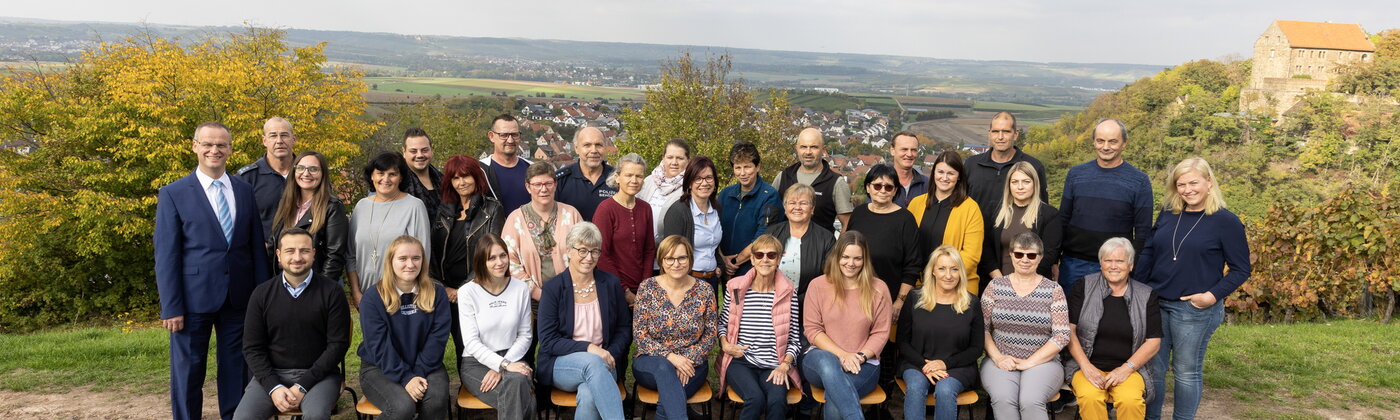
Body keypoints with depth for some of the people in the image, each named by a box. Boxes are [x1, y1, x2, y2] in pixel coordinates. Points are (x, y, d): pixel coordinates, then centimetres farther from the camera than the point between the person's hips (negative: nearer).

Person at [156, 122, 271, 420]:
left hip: (239, 299, 3)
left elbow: (257, 247, 10)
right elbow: (165, 255, -5)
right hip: (193, 298, -3)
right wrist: (171, 307, -10)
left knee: (237, 372, 10)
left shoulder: (245, 191, 8)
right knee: (188, 372, 7)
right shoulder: (173, 194, -2)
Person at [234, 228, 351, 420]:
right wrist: (273, 387, -10)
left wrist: (302, 387, -12)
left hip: (318, 374, -2)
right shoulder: (262, 294, 6)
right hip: (271, 374, 2)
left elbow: (338, 345, -4)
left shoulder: (331, 292, -2)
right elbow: (252, 348, 6)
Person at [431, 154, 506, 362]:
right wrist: (442, 287, -3)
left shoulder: (492, 209, 0)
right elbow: (433, 252, 9)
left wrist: (465, 289, -10)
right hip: (449, 292, 3)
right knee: (461, 347, 3)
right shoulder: (444, 211, 12)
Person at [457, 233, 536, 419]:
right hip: (476, 362, -2)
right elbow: (471, 341, -9)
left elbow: (525, 335, 4)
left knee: (517, 381, -35)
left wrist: (503, 366, -11)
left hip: (512, 358, 3)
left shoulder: (521, 288, 3)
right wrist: (504, 365, -21)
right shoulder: (467, 292, -4)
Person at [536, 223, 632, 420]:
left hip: (602, 363, 2)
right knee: (593, 363, -37)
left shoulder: (611, 284, 6)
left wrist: (610, 355, -7)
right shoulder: (553, 288, -1)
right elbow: (548, 341, -4)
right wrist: (588, 348, -16)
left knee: (589, 395, -34)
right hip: (561, 364, -1)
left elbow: (624, 329, 13)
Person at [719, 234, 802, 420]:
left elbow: (795, 338, 6)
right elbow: (722, 323, 17)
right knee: (756, 398, -31)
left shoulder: (789, 291, 4)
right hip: (740, 362, 0)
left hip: (774, 365, 0)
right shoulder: (735, 288, 4)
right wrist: (725, 345, -1)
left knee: (777, 401, -32)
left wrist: (784, 365, -8)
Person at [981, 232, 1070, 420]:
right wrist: (998, 358, -9)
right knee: (1003, 400, -31)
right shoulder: (995, 286, 8)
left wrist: (1030, 362, -10)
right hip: (1001, 362, 1)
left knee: (1030, 402, -32)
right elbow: (983, 328, 6)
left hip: (1042, 361, -1)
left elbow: (1062, 336, -1)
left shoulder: (1053, 290, 4)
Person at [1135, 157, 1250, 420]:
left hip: (1196, 310, -4)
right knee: (1152, 367, 12)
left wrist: (1214, 295, -17)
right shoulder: (1168, 215, 6)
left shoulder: (1226, 221, -7)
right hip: (1155, 303, 5)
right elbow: (1148, 254, 12)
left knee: (1186, 371, 8)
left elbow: (1241, 270, -6)